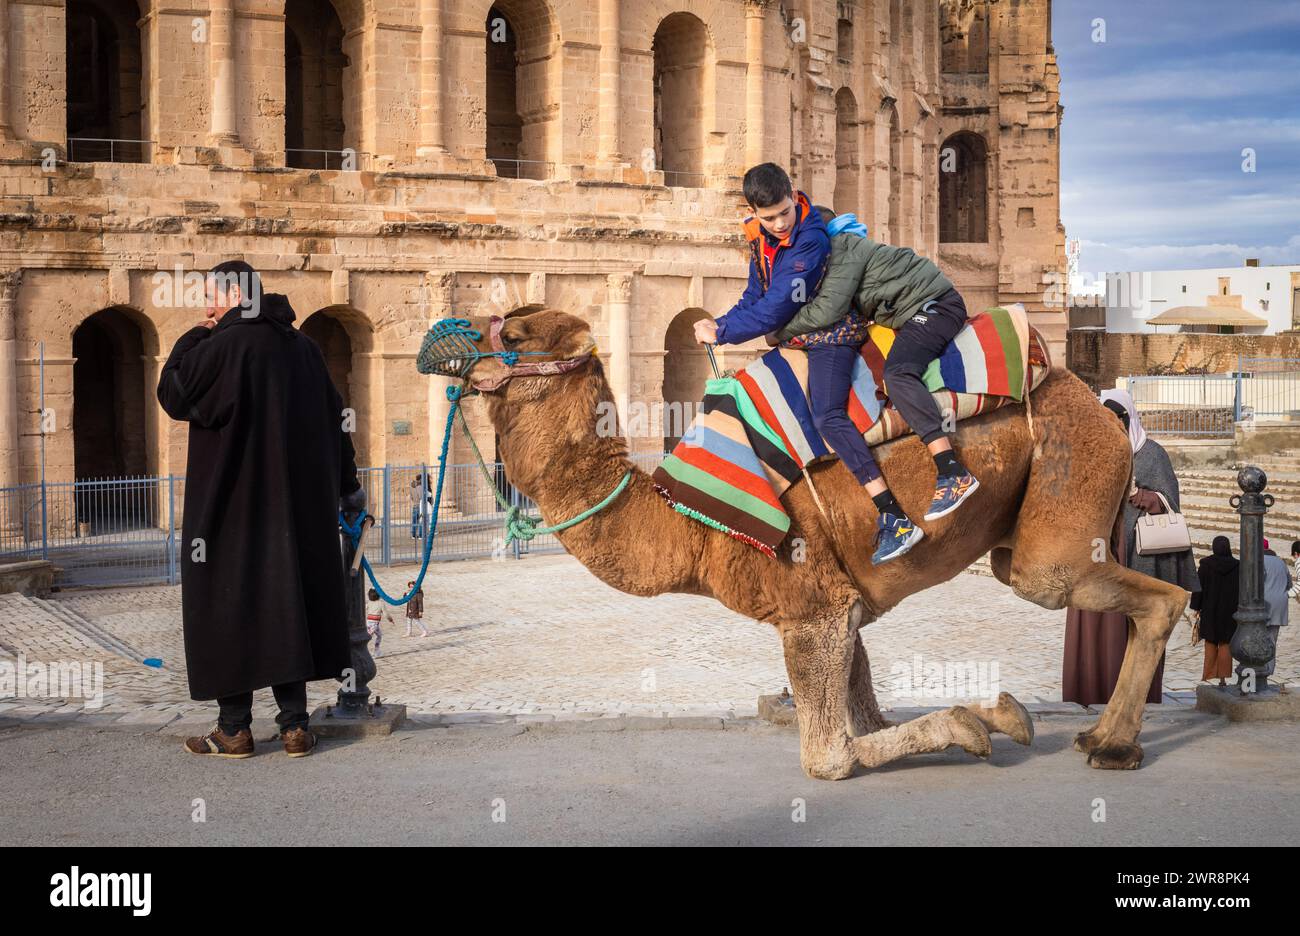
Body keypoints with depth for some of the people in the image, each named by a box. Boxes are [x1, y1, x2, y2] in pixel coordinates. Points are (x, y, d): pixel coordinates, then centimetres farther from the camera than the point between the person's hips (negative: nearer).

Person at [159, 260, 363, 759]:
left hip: (230, 507, -6)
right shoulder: (302, 346, 6)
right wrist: (348, 487, 22)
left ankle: (234, 729, 7)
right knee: (284, 603, 12)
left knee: (228, 605, 3)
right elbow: (332, 418, 12)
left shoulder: (224, 344, -14)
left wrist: (192, 338, 5)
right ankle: (295, 725, 12)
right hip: (295, 507, 6)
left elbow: (173, 396, -7)